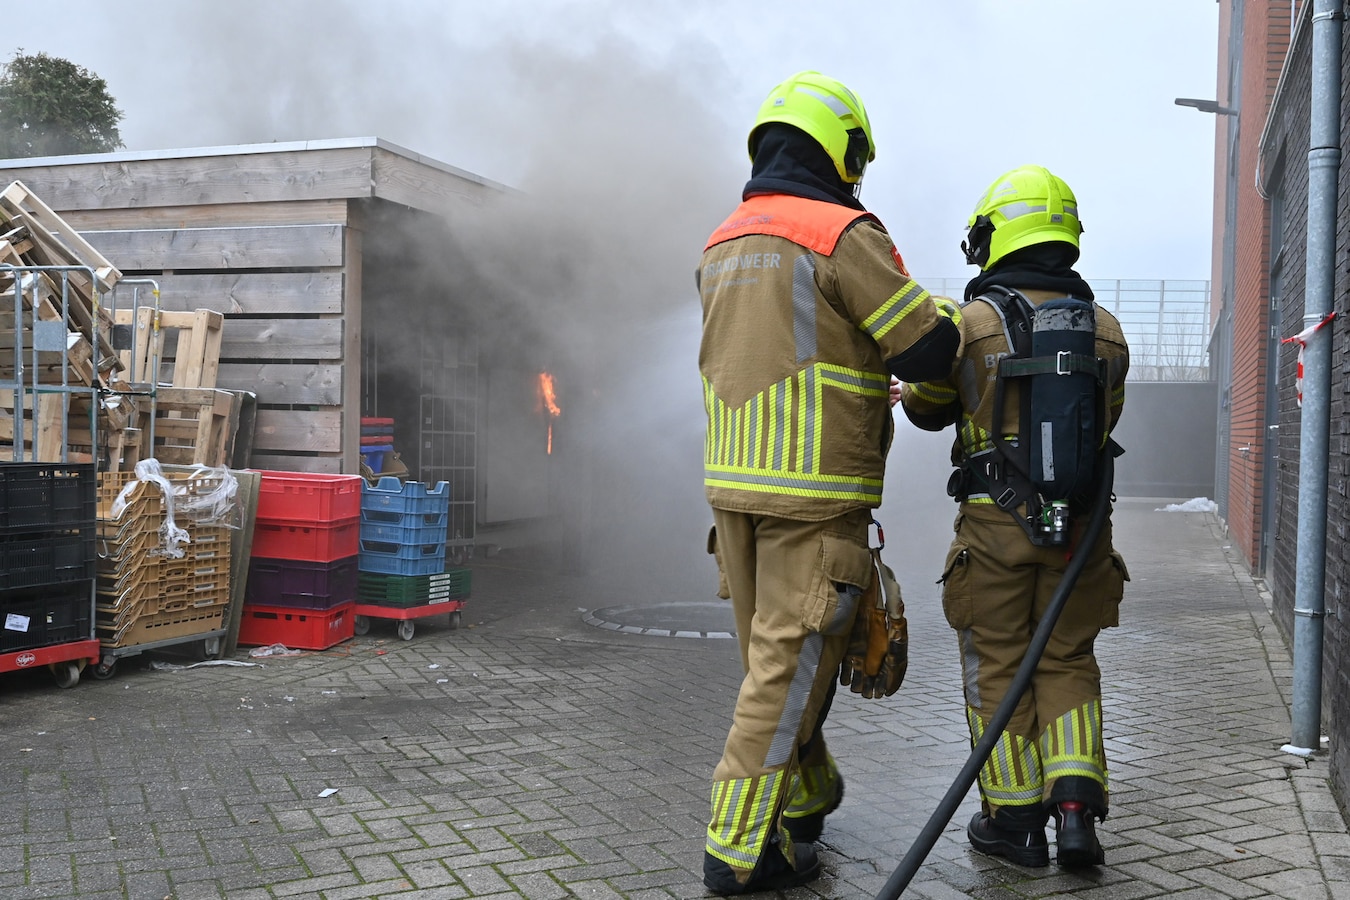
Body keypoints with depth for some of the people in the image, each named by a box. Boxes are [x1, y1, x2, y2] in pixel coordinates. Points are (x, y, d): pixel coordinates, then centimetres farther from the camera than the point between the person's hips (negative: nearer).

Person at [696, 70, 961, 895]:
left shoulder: (722, 246, 14)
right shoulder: (844, 235, -10)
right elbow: (930, 348, -9)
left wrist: (871, 386, 31)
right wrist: (961, 315, 14)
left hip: (733, 479, 8)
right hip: (817, 489, -8)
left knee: (772, 655, 18)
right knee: (791, 664, 0)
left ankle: (805, 795, 36)